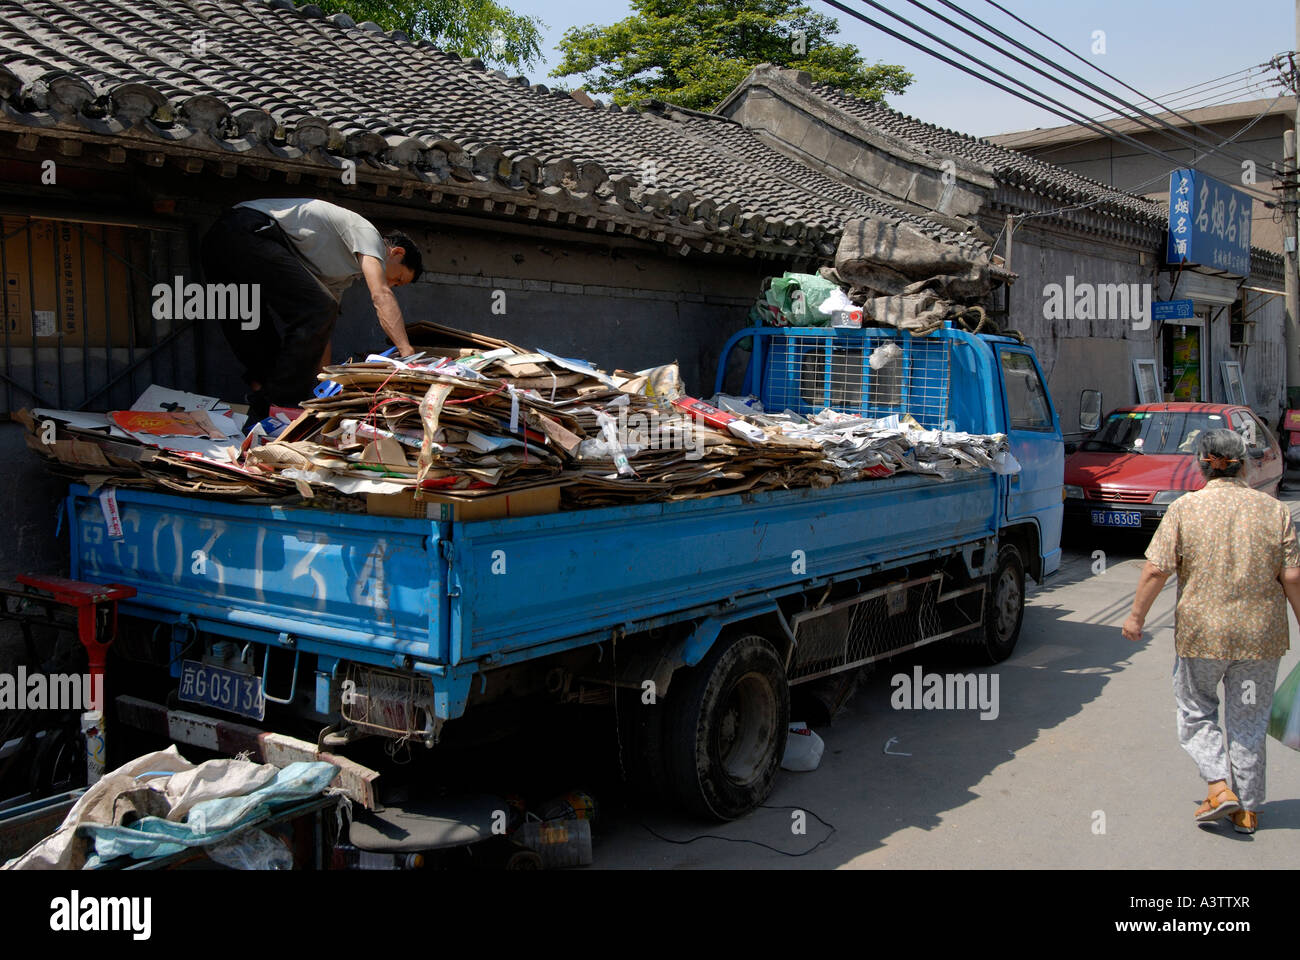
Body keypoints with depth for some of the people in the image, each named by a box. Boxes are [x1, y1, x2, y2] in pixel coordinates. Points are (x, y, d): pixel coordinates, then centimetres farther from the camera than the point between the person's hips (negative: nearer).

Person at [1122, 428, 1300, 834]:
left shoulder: (1184, 508, -7)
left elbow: (1156, 571, -9)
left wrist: (1136, 616, 2)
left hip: (1201, 632, -2)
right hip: (1261, 633, 2)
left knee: (1196, 711, 16)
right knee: (1249, 721, 13)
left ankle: (1220, 787, 2)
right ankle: (1248, 809, 19)